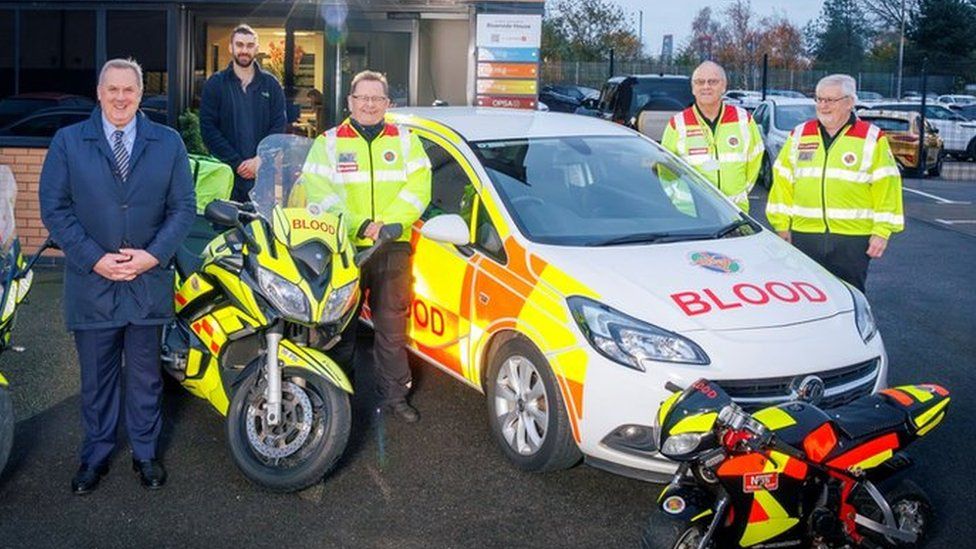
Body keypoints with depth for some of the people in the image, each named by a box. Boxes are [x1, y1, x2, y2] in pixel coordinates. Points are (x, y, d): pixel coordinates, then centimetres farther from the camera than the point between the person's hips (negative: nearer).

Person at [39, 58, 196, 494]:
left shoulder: (168, 143, 4)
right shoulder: (67, 142, 1)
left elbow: (184, 207, 2)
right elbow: (53, 208, -2)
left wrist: (153, 254, -11)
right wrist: (95, 259, -12)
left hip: (149, 280, 1)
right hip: (91, 281, 0)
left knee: (144, 375, 12)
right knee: (96, 376, 10)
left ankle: (145, 453, 27)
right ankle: (95, 455, 27)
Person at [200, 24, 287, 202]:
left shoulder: (271, 84, 11)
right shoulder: (215, 84, 7)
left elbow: (279, 126, 4)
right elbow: (208, 129, -1)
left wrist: (259, 160, -9)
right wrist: (237, 163, -10)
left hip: (264, 172, 1)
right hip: (226, 172, -1)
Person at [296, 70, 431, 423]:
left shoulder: (405, 141, 12)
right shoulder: (329, 143, 7)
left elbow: (418, 188, 0)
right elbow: (318, 192, -5)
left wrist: (388, 223, -15)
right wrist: (358, 225, -17)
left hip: (393, 247, 1)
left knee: (392, 325, 6)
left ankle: (394, 395, 16)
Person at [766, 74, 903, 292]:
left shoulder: (872, 139, 1)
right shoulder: (799, 135, 10)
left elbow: (886, 186, -2)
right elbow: (782, 181, 11)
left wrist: (882, 231, -7)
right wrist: (782, 225, 7)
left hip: (852, 237, -3)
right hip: (804, 235, 3)